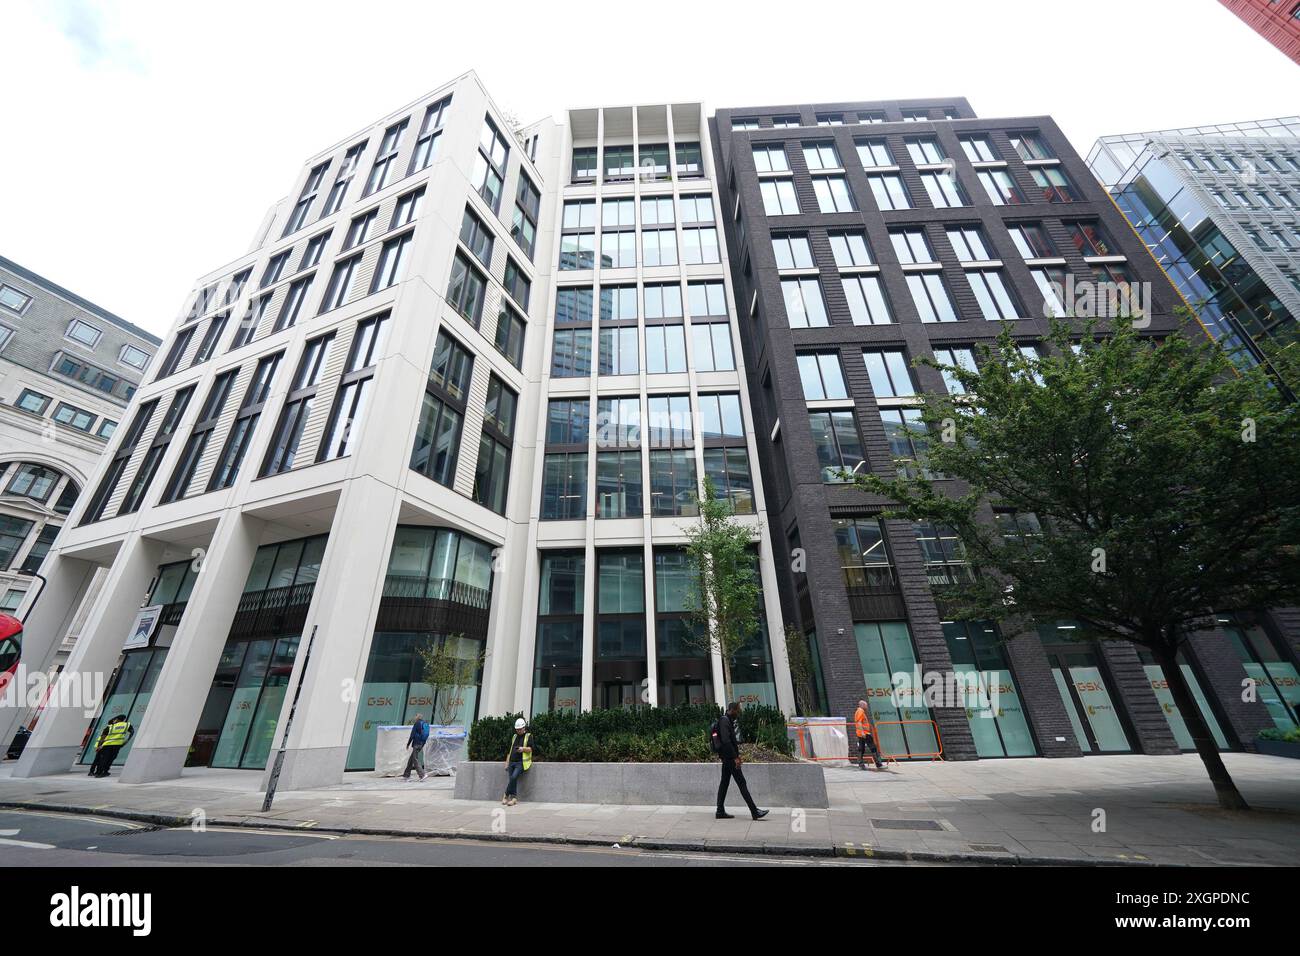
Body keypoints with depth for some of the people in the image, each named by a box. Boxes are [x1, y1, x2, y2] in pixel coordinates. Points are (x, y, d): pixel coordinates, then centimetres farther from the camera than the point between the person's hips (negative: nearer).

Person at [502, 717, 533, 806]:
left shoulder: (528, 736, 4)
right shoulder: (514, 737, 21)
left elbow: (531, 749, -6)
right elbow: (509, 750, 23)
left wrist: (523, 749, -25)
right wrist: (507, 763, 14)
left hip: (521, 762, -6)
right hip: (512, 762, 6)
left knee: (513, 777, -23)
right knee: (512, 779, -6)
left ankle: (506, 795, -9)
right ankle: (514, 798, 2)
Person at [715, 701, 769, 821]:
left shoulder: (730, 720, 14)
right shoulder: (724, 721, -18)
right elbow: (726, 741, -24)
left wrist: (737, 754, 17)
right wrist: (735, 757, -22)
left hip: (727, 757, 10)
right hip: (729, 756, -10)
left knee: (724, 783, 11)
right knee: (741, 783, -4)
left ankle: (720, 811, 16)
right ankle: (754, 812, 1)